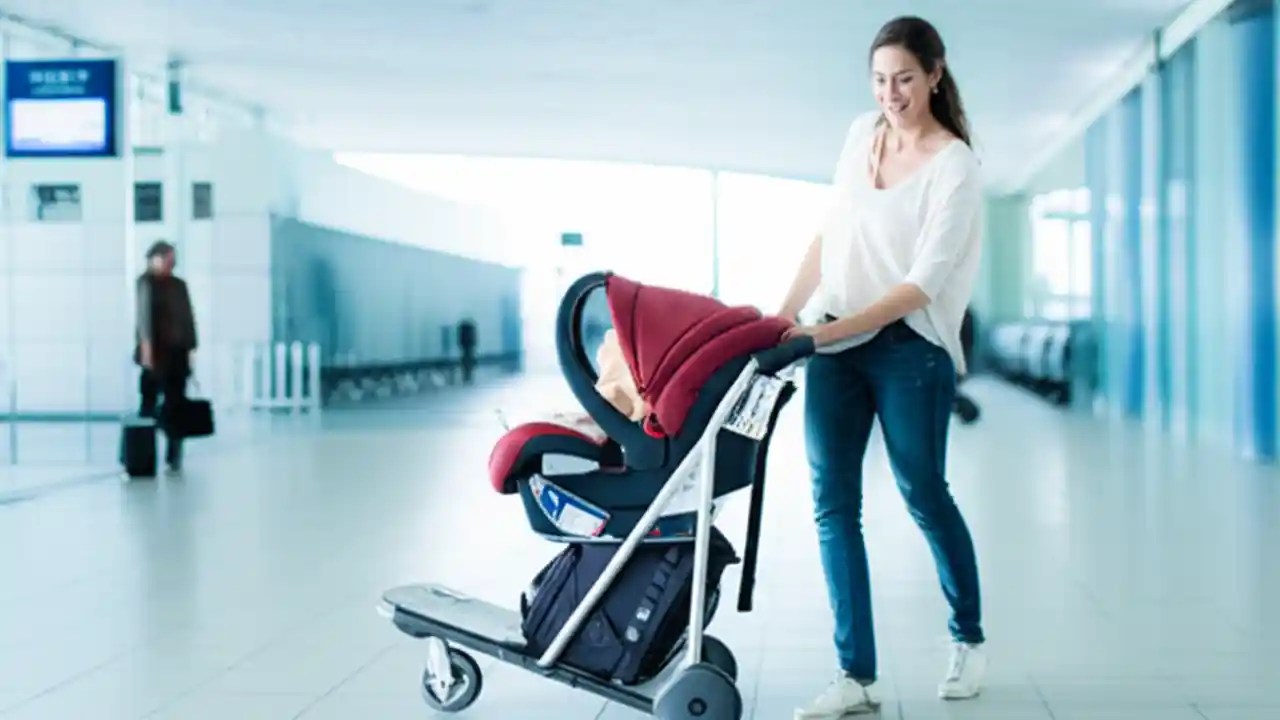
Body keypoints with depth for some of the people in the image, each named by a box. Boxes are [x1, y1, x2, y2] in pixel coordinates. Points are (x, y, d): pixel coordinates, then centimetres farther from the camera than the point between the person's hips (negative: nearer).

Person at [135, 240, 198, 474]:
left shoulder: (179, 284, 16)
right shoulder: (147, 281, -1)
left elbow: (187, 317, 14)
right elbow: (144, 315, -10)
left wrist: (190, 348, 7)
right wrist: (146, 348, -19)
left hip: (178, 353, 5)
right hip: (156, 352, -5)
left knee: (176, 406, 4)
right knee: (150, 404, -3)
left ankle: (174, 458, 7)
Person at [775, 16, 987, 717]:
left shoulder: (954, 166, -11)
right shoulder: (861, 133, 6)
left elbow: (922, 283, -18)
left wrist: (827, 331, -25)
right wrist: (785, 315, 6)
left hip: (909, 347, -5)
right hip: (833, 344, 5)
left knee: (924, 496, 7)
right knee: (832, 504, 0)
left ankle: (968, 639, 32)